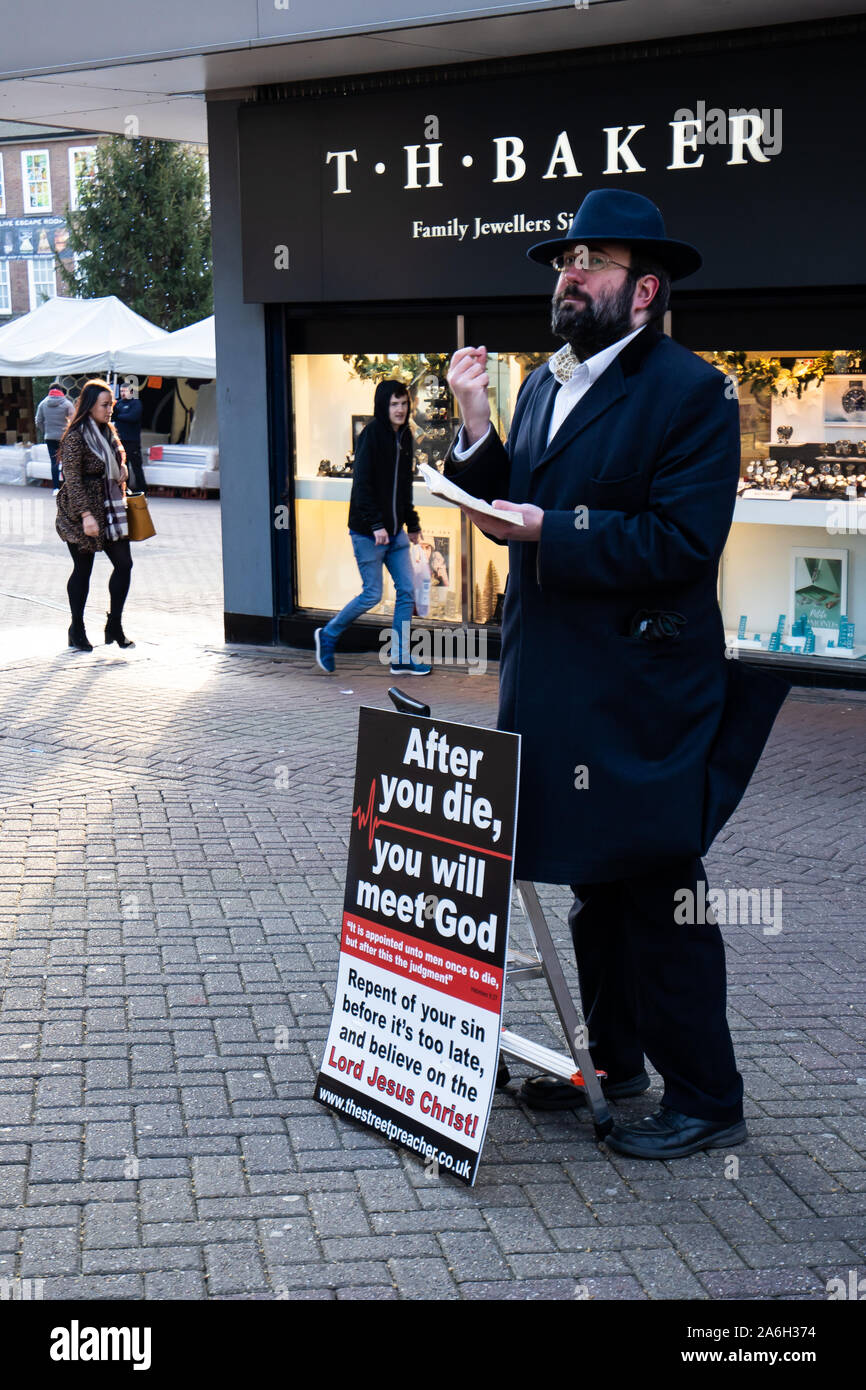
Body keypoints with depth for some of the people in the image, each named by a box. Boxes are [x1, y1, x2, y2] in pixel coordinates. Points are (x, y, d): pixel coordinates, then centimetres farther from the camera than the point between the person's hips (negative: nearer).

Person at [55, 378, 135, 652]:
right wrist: (86, 515, -24)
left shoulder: (108, 432, 11)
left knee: (124, 564, 1)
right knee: (83, 570, 1)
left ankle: (114, 625, 12)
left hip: (110, 508, 7)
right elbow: (72, 480, -17)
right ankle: (77, 630, 15)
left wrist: (122, 467, 5)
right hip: (81, 511, -7)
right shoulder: (75, 437, -13)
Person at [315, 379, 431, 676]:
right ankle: (327, 635, 18)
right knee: (372, 594, -3)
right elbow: (362, 484, -18)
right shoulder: (371, 434, -13)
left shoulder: (404, 436, 10)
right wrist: (376, 524, -23)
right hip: (368, 531, -7)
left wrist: (412, 523, 19)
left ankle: (400, 658, 11)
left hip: (394, 531, 8)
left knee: (407, 591, 4)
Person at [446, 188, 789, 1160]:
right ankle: (612, 1059, 32)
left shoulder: (690, 391, -11)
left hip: (643, 697, -8)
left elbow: (681, 542, -20)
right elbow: (514, 513, 12)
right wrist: (475, 430, -2)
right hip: (558, 684, 8)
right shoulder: (542, 385, 14)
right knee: (592, 885, 18)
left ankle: (704, 1100, 11)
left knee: (658, 897, -2)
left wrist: (549, 531, -20)